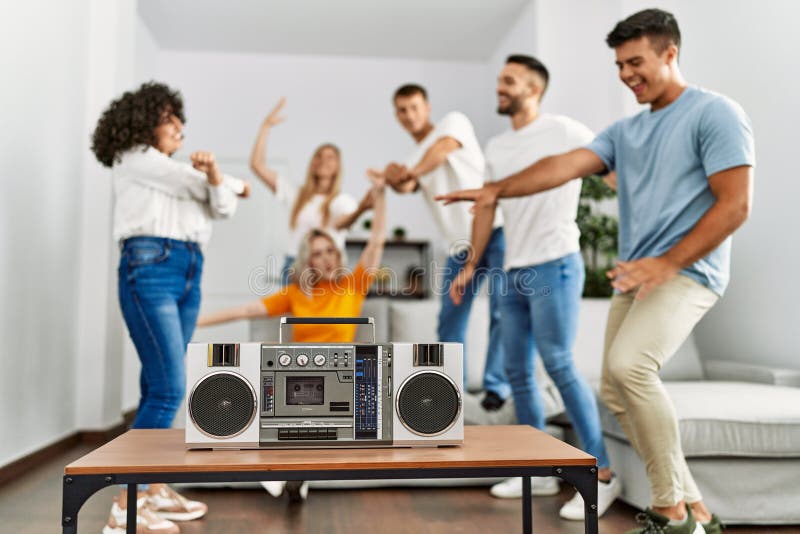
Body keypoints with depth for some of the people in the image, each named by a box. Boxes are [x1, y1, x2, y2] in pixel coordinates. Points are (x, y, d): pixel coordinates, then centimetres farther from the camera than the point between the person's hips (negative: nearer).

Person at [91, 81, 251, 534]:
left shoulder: (178, 172, 25)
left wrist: (215, 177, -8)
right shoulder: (134, 160, 4)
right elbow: (197, 185, 0)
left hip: (189, 273, 8)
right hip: (150, 269, -7)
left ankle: (155, 489, 13)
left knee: (160, 384, 7)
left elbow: (223, 208, 12)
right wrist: (238, 184, 18)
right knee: (170, 387, -16)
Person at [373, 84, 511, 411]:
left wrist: (412, 172, -27)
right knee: (449, 321, 9)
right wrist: (395, 178, -28)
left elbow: (442, 148, -18)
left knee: (502, 310, -10)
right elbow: (407, 188, -7)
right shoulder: (414, 160, 17)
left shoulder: (453, 121, 4)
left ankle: (497, 386, 1)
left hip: (494, 231, -6)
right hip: (460, 246, 6)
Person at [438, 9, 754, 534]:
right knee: (617, 390, 4)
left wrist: (667, 263, -19)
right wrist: (497, 190, -11)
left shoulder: (716, 113, -3)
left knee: (629, 364, -28)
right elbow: (565, 165, 3)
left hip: (687, 271, -8)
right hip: (637, 276, 8)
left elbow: (736, 204, -11)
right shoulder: (625, 131, 17)